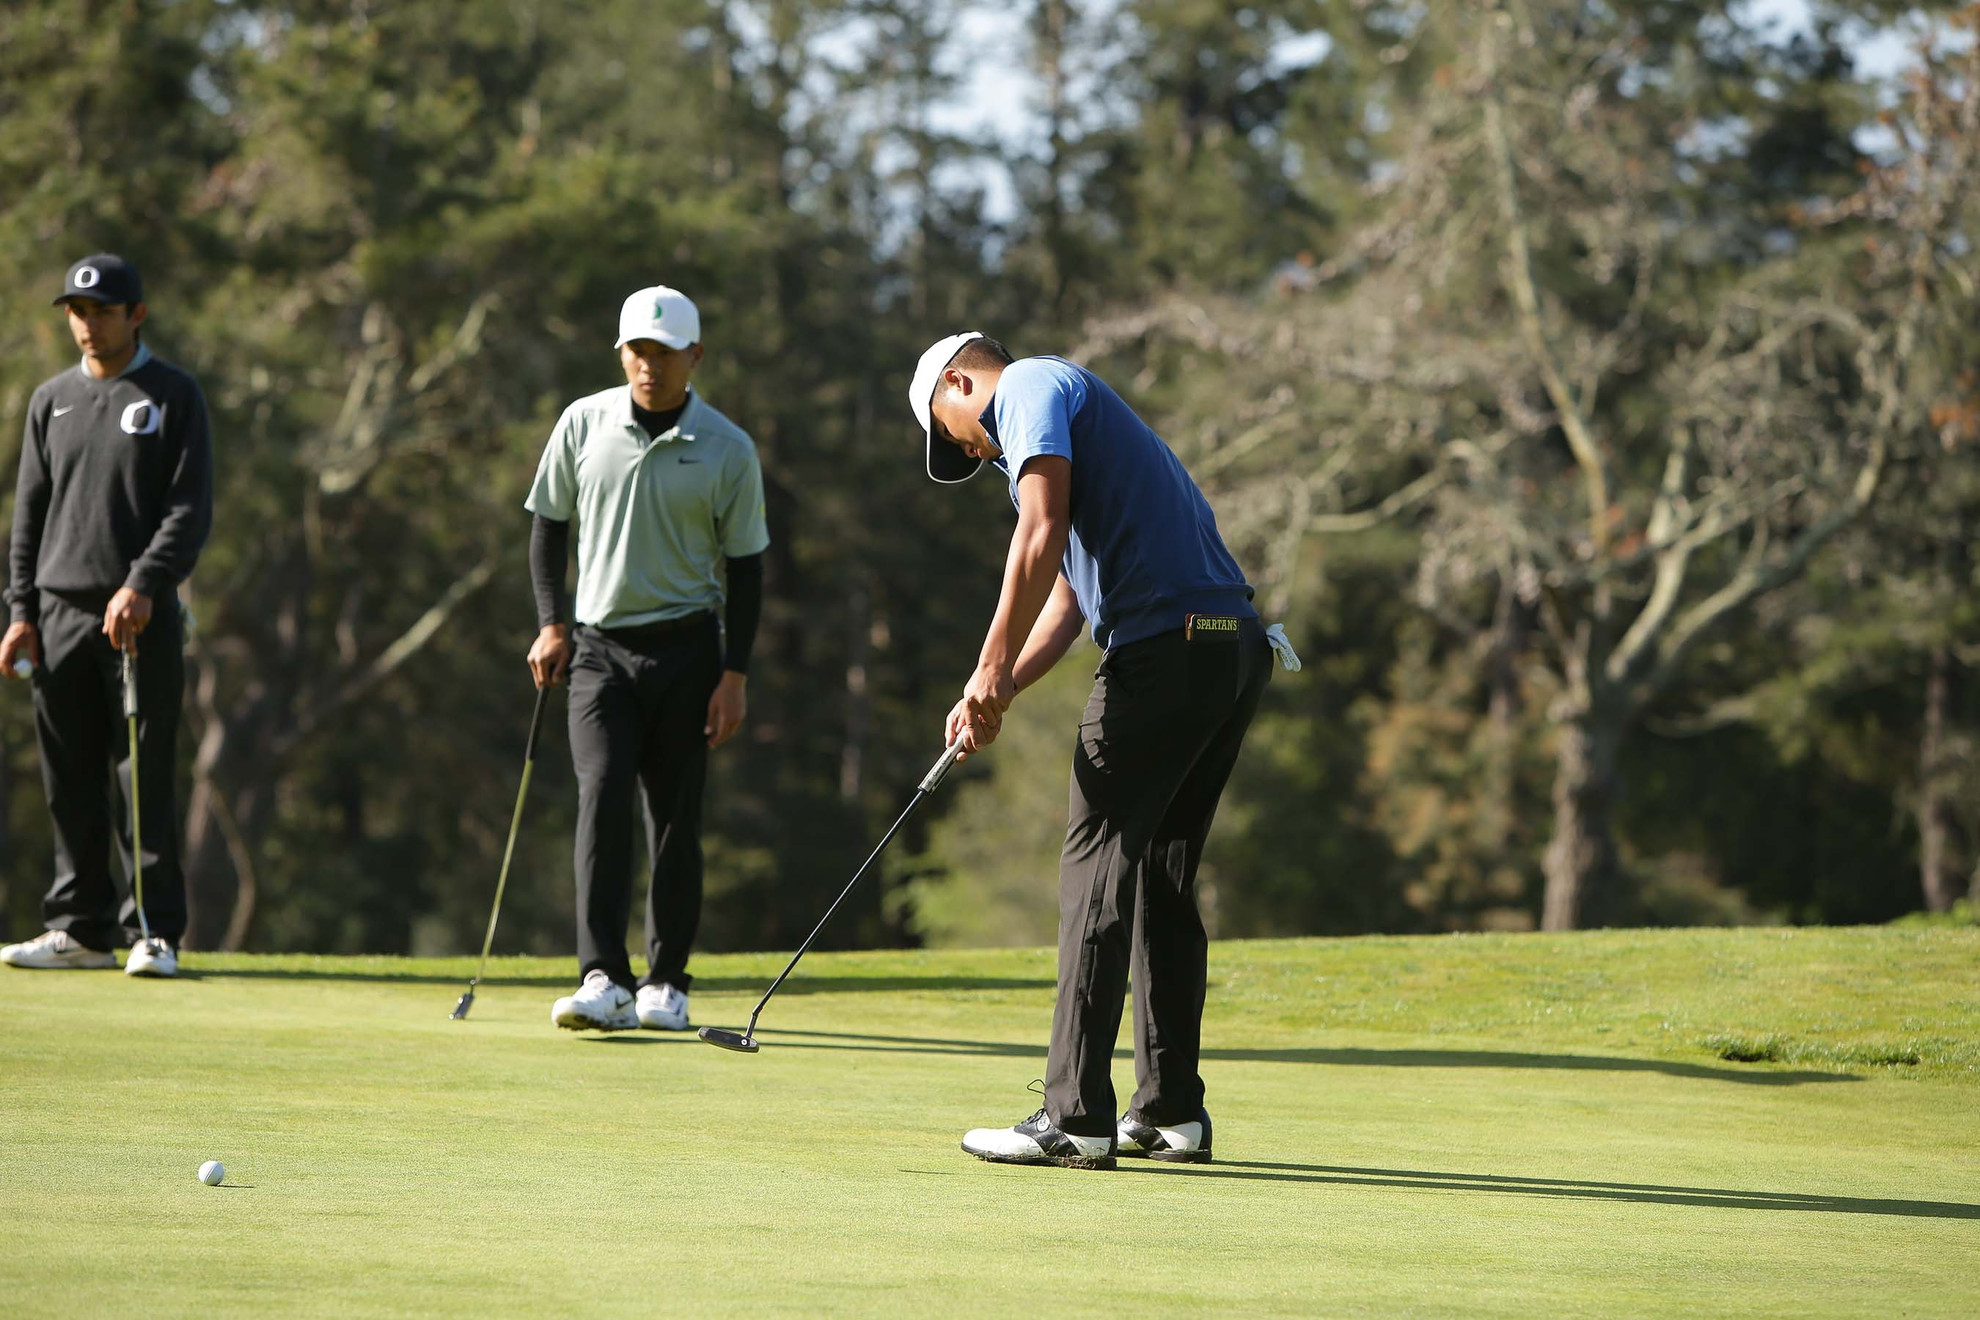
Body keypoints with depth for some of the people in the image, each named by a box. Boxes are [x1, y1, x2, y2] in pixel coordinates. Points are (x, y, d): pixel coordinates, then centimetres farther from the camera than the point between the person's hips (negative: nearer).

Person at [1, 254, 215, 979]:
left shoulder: (173, 395, 2)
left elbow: (191, 509, -5)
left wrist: (144, 586, -17)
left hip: (143, 617, -4)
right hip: (61, 613, 4)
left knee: (146, 777, -5)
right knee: (71, 782, 5)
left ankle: (156, 932, -2)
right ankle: (82, 927, 12)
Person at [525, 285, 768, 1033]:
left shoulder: (728, 451, -2)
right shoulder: (583, 425, 1)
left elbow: (744, 565, 2)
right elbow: (549, 523, 11)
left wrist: (735, 674, -3)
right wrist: (551, 624, 1)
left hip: (686, 646, 0)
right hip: (599, 643, 0)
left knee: (675, 817, 3)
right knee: (602, 800, -14)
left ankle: (667, 982, 13)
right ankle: (604, 980, -20)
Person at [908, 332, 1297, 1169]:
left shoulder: (1031, 386, 0)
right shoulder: (1077, 410, 31)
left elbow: (1043, 534, -15)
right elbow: (1066, 593, 27)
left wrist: (994, 668, -9)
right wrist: (999, 693, 14)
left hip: (1163, 646, -9)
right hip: (1236, 649, 9)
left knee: (1097, 873, -5)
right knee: (1163, 880, 14)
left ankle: (1076, 1118, -7)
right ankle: (1170, 1111, 14)